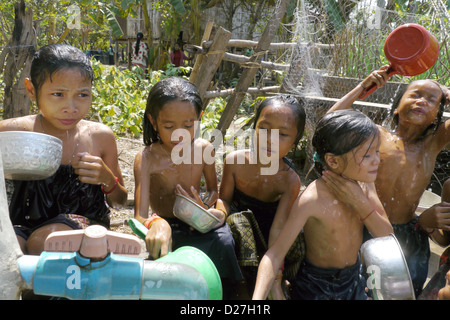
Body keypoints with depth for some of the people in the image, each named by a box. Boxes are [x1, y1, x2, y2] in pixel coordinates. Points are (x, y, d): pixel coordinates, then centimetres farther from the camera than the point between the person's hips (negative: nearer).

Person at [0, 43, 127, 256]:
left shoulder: (100, 137, 0)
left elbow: (119, 202, 11)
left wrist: (108, 179, -11)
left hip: (85, 226, 1)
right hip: (24, 227, 0)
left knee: (44, 239, -31)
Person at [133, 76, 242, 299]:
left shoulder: (204, 149, -6)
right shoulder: (146, 159, -18)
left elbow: (213, 190, 11)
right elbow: (140, 217, -25)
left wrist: (207, 208, -14)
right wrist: (156, 224, -50)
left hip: (197, 224, 4)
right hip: (168, 229, -4)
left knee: (224, 241, -28)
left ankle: (223, 291, -1)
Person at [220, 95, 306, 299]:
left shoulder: (290, 181, -23)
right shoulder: (235, 161, -19)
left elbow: (278, 228, -27)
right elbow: (225, 199, -7)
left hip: (264, 233, 0)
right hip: (238, 229, 0)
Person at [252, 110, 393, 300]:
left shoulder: (364, 183, -11)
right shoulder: (312, 199, -29)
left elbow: (387, 238, -11)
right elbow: (275, 254, -29)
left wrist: (359, 202, -26)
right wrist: (258, 297, -45)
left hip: (354, 282, 6)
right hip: (316, 288, -5)